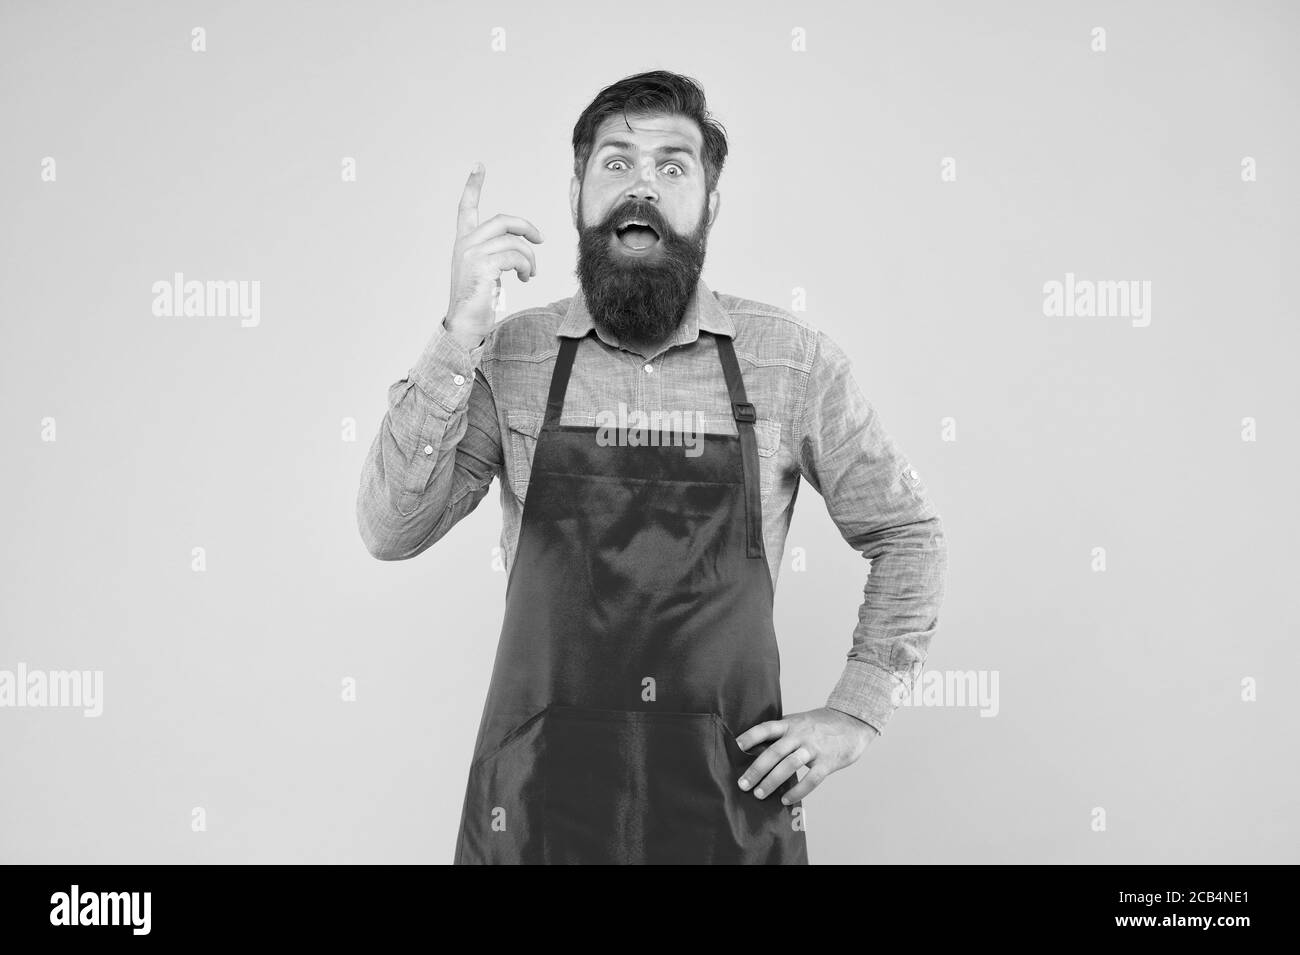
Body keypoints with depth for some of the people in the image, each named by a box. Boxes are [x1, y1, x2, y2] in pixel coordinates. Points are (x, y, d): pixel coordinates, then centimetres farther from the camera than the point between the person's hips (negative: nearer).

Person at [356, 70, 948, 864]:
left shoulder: (793, 361, -3)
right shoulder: (508, 358, -2)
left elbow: (908, 534, 6)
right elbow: (390, 531, -10)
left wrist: (854, 717, -1)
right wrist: (461, 334, -19)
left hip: (731, 799, 0)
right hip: (537, 802, 0)